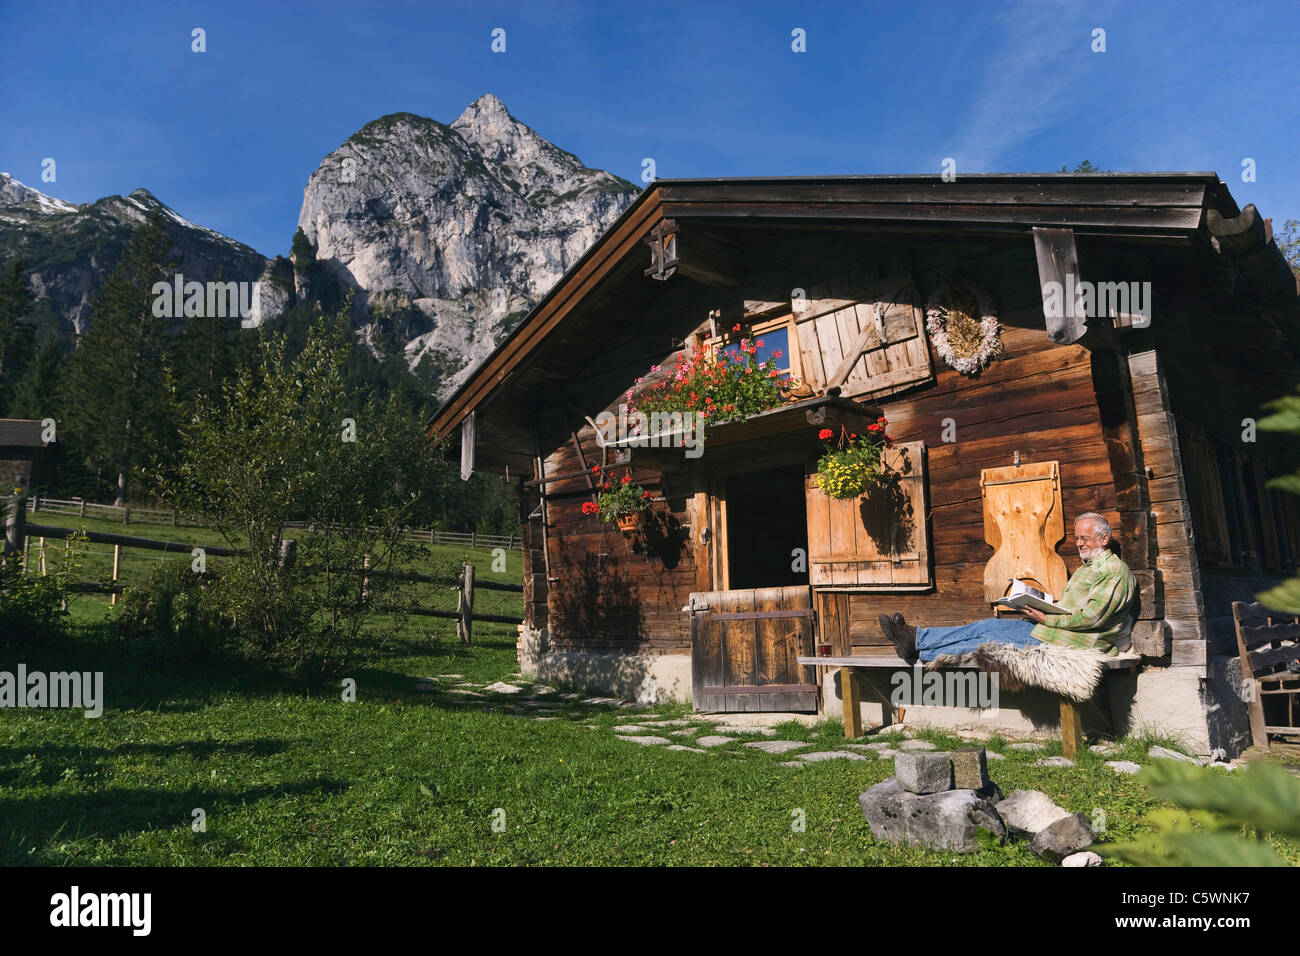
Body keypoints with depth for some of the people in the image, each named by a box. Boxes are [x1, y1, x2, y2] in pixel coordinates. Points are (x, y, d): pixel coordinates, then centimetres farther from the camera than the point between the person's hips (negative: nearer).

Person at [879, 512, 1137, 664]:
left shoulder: (1115, 572, -11)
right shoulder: (1089, 567, 21)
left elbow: (1092, 618, -21)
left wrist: (1047, 618, -17)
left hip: (1064, 643, -9)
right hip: (1048, 630, 9)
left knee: (992, 641, -10)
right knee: (991, 625, -1)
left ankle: (919, 650, -5)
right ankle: (916, 638, -4)